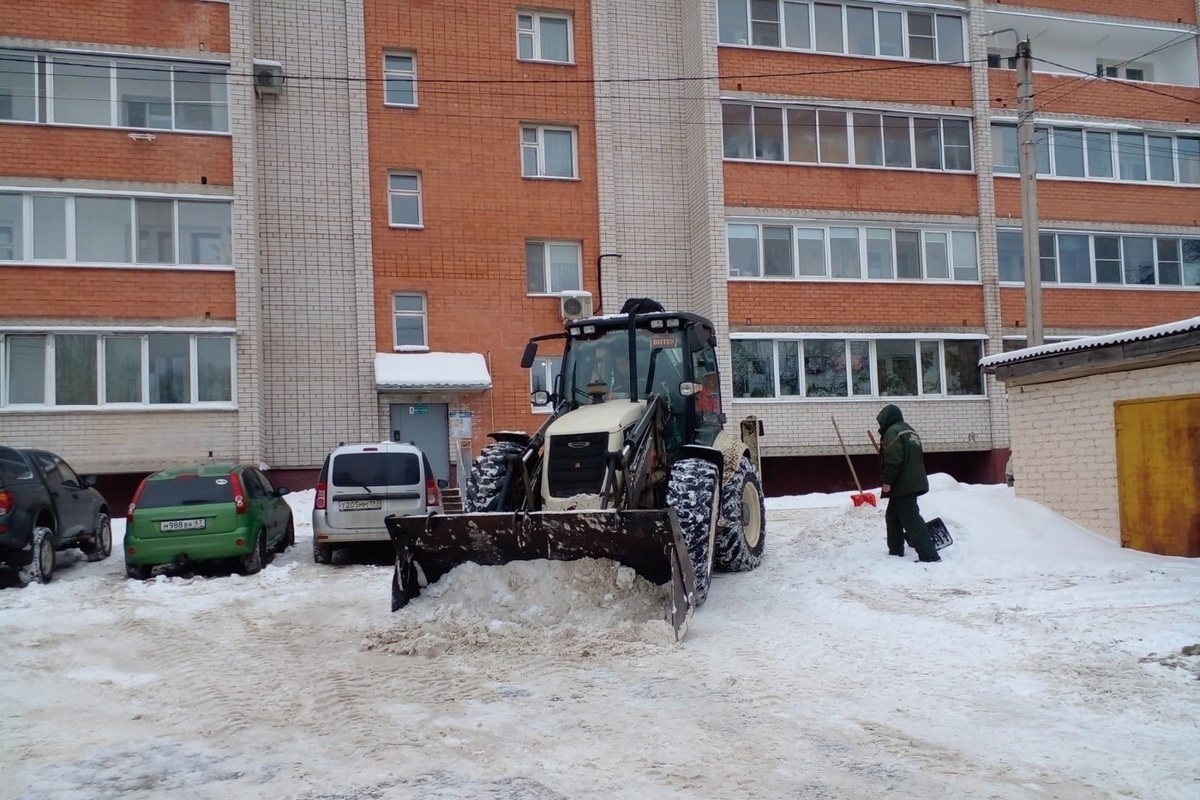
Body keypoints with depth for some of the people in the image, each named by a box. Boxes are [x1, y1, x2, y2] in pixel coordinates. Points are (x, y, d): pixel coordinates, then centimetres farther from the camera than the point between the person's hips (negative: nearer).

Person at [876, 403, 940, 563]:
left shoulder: (892, 432, -11)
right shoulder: (909, 430, 20)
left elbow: (893, 460, -22)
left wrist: (887, 481, -16)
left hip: (902, 485, -10)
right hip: (913, 482, 10)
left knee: (910, 519, -12)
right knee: (893, 516, 21)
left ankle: (929, 554, -16)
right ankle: (896, 550, 26)